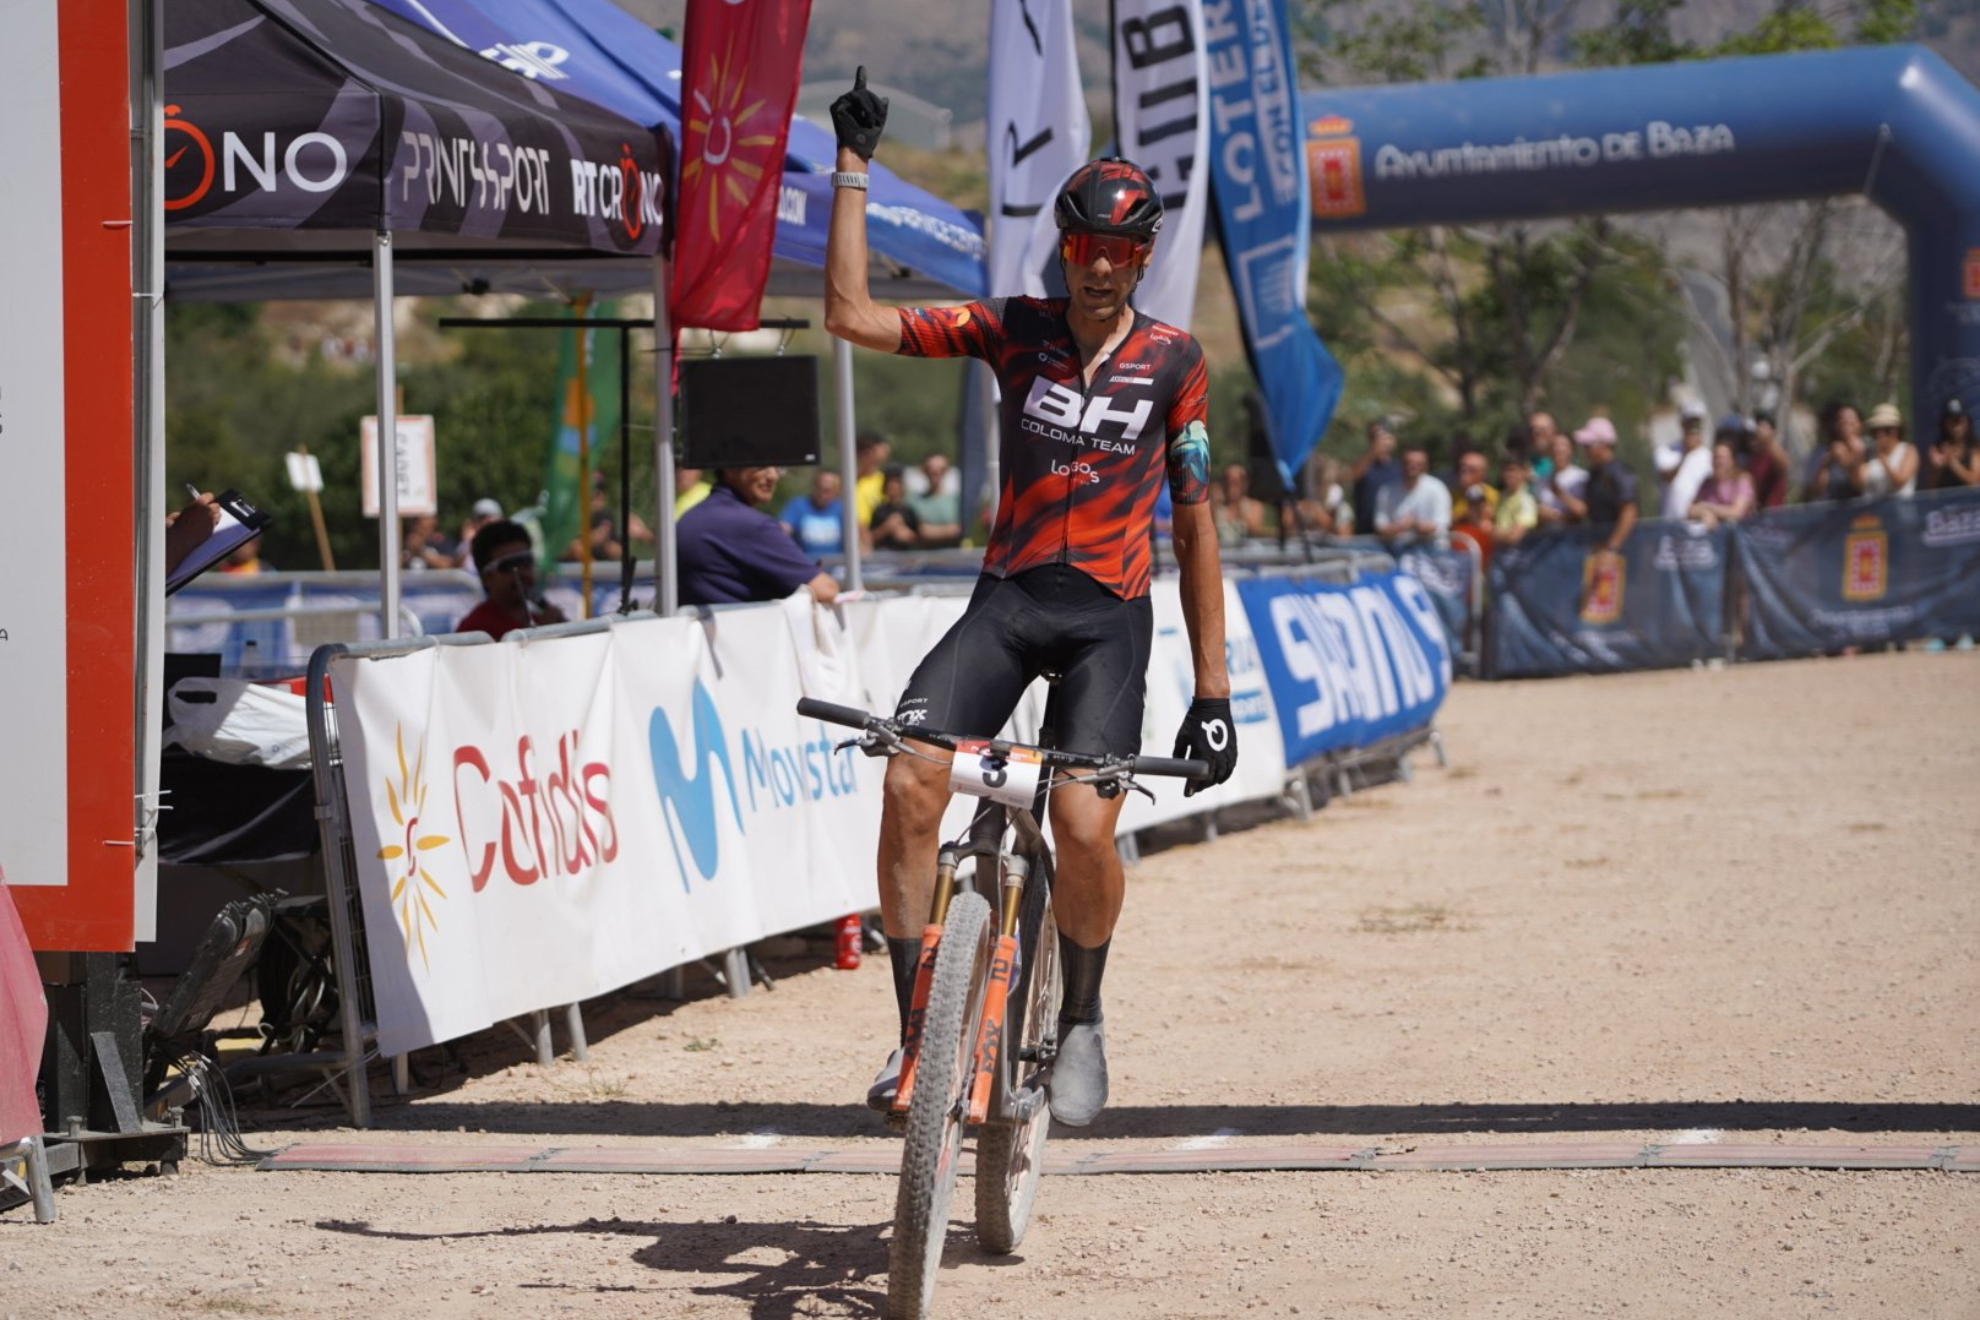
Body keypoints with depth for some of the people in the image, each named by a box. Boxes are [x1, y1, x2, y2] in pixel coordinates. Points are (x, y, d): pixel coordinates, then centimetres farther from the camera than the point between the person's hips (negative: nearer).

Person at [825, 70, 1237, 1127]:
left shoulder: (1171, 362, 1)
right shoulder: (1015, 330, 3)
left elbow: (1194, 525, 4)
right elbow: (851, 316, -5)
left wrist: (1211, 693, 2)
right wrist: (853, 166, -7)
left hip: (1109, 614, -1)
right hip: (1006, 600, 1)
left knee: (1084, 828, -19)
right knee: (909, 782, -21)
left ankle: (1082, 1024, 9)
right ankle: (917, 1030, -9)